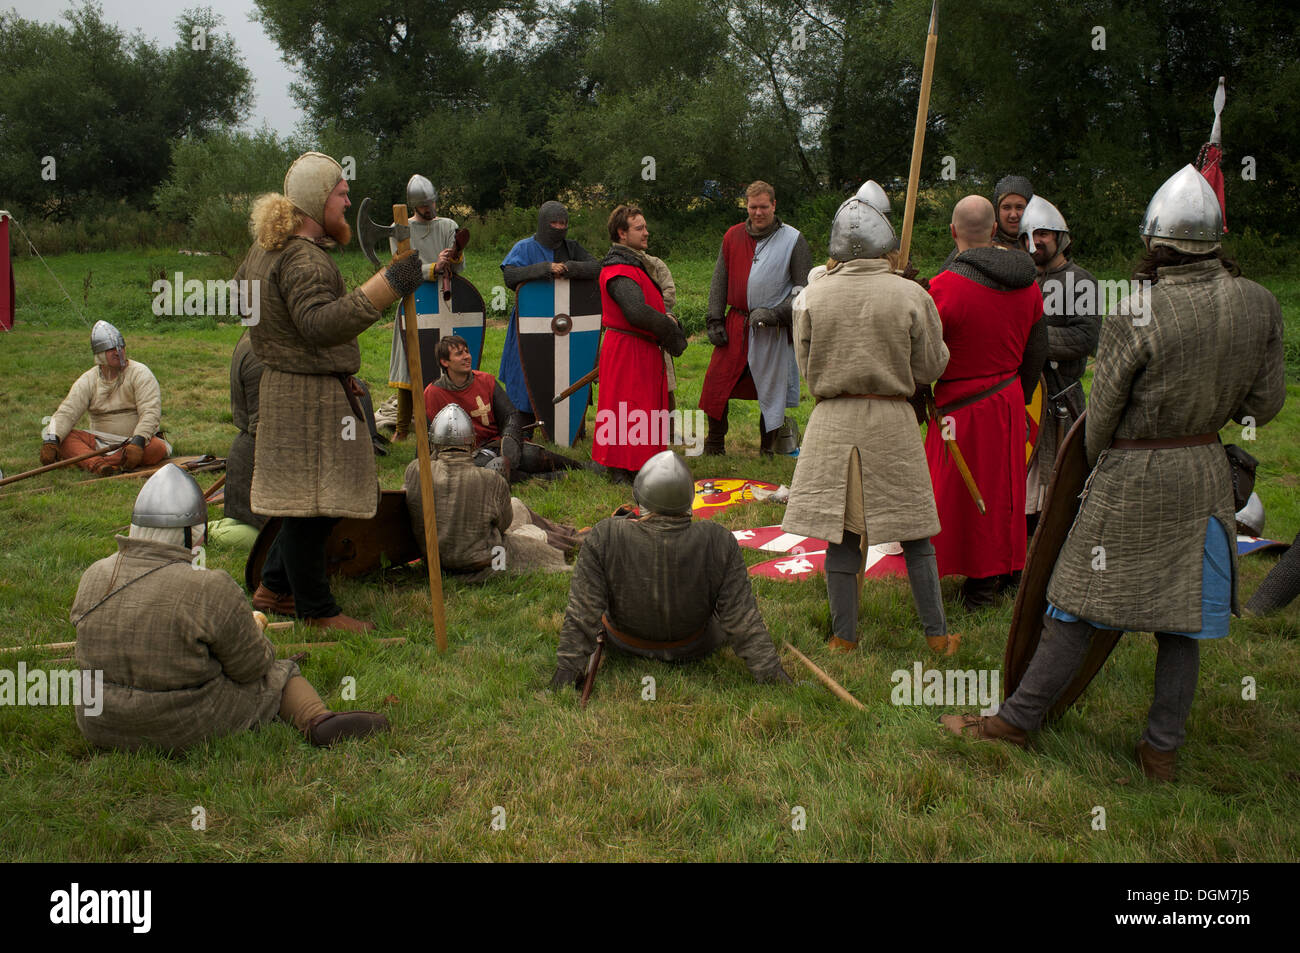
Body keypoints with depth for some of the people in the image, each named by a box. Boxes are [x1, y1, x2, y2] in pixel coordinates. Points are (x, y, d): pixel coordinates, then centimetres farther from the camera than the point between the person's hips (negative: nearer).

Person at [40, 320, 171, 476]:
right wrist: (51, 441, -25)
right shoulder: (88, 380, 4)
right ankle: (97, 464, -48)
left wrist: (137, 443, -34)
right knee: (63, 438, -20)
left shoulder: (140, 374, -6)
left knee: (158, 448, -36)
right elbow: (67, 412, -6)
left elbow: (150, 412, -18)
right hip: (100, 441, 3)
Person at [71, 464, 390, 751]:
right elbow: (251, 666, -13)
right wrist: (256, 639, 10)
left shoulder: (93, 577, -4)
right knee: (279, 674, 15)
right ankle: (318, 720, -7)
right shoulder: (210, 590, -23)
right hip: (187, 730, -6)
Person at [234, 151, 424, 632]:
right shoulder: (303, 258, -20)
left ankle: (273, 587, 30)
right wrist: (387, 285, -41)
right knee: (313, 506, -1)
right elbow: (321, 323, -36)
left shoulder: (265, 247, 13)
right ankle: (317, 610, 9)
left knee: (315, 501, 19)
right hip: (310, 397, -11)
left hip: (283, 387, 11)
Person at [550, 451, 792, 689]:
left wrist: (566, 669, -15)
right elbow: (742, 617, -23)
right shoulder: (718, 542, -28)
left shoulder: (605, 538, -29)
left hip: (623, 644, 1)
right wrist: (771, 672, -13)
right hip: (694, 650, 0)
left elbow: (582, 614, -24)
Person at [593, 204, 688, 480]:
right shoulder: (618, 269, -18)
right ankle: (621, 471, 0)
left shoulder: (635, 262, 17)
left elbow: (651, 303, 26)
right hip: (628, 350, -11)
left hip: (644, 350, 11)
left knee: (647, 405, 15)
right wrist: (670, 329, -17)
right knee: (627, 408, -6)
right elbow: (637, 312, -29)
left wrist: (667, 320, 7)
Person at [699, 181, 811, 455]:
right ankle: (714, 445, 20)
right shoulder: (733, 236, 8)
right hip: (735, 324, 3)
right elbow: (719, 281, 12)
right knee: (716, 383, 3)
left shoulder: (793, 240, -3)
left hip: (773, 330, -3)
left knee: (770, 390, 4)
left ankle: (767, 449, 19)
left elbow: (804, 287, -3)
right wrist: (715, 320, 4)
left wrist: (775, 313, -15)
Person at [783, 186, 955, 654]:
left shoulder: (814, 294, -3)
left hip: (832, 422, 1)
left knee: (840, 532, 8)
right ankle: (937, 634, 21)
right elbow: (930, 368, -1)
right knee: (913, 532, 11)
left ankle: (844, 637, 16)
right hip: (892, 422, -1)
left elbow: (806, 366, 4)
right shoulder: (910, 295, -7)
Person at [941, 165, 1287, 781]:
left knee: (1081, 604, 5)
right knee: (1183, 612, 13)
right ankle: (1162, 749, 23)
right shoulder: (1259, 306, -5)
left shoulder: (1134, 318, -19)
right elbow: (1264, 406, 3)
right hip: (1204, 475, 5)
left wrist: (1098, 467, 9)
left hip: (1131, 476, -4)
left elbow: (1102, 416, -10)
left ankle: (1017, 719, 16)